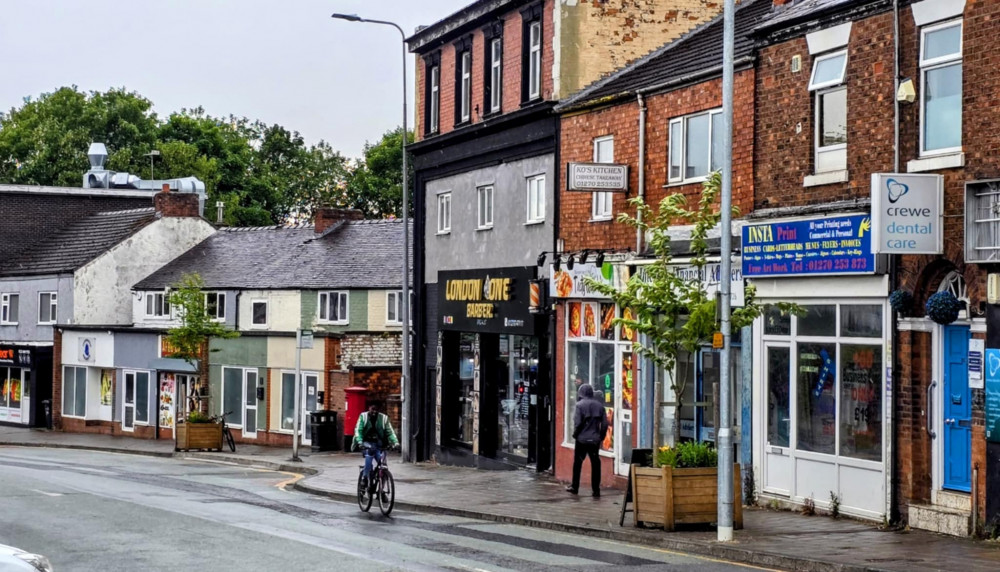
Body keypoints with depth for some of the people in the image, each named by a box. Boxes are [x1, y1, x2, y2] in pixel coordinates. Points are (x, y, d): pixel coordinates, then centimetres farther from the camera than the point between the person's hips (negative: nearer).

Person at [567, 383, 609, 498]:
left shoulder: (580, 405, -9)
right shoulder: (599, 405, 4)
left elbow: (577, 422, -13)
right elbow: (605, 423, 2)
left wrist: (575, 434, 2)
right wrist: (601, 436, 12)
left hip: (582, 439, -3)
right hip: (595, 440, 3)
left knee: (577, 463, 10)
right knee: (595, 464, 5)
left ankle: (574, 487, 17)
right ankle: (596, 489, 4)